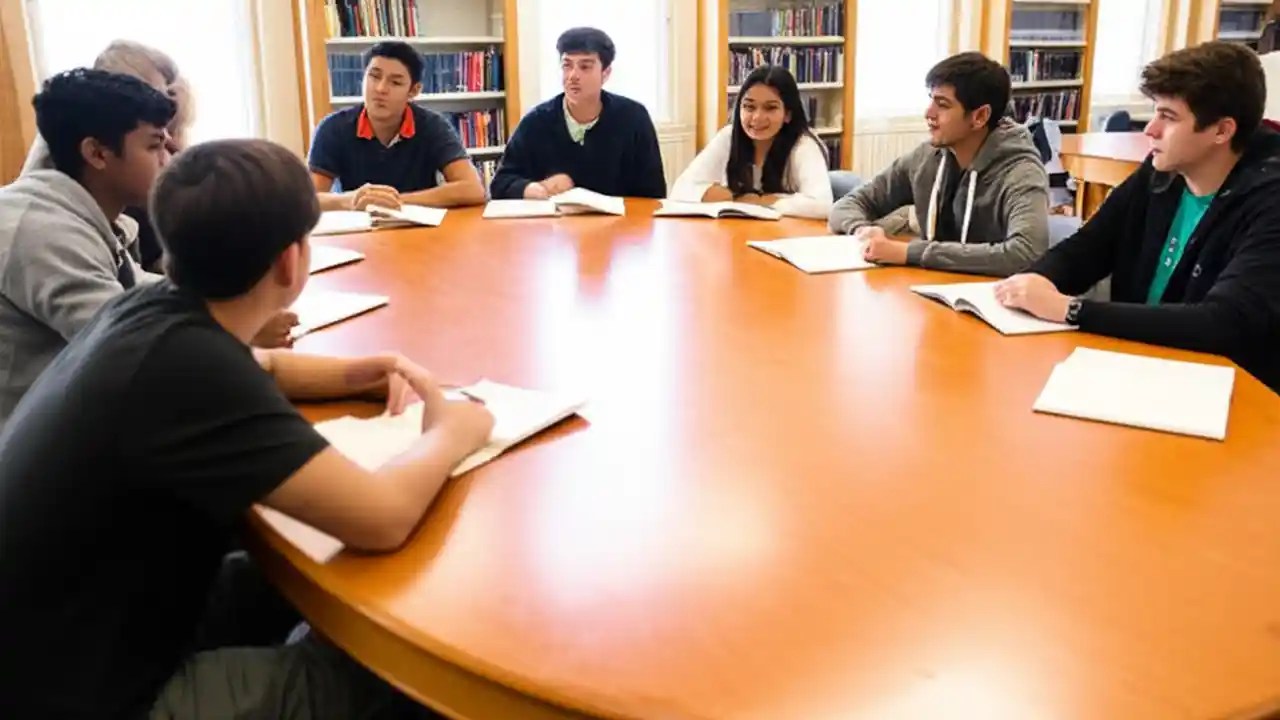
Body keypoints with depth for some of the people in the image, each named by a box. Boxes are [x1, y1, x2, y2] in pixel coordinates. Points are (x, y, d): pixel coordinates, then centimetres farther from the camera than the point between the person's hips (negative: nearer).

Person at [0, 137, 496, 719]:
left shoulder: (149, 309, -4)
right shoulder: (182, 362, -30)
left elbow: (250, 372, 20)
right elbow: (380, 518, -32)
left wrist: (352, 375, 3)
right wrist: (449, 434, -12)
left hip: (55, 642, 8)